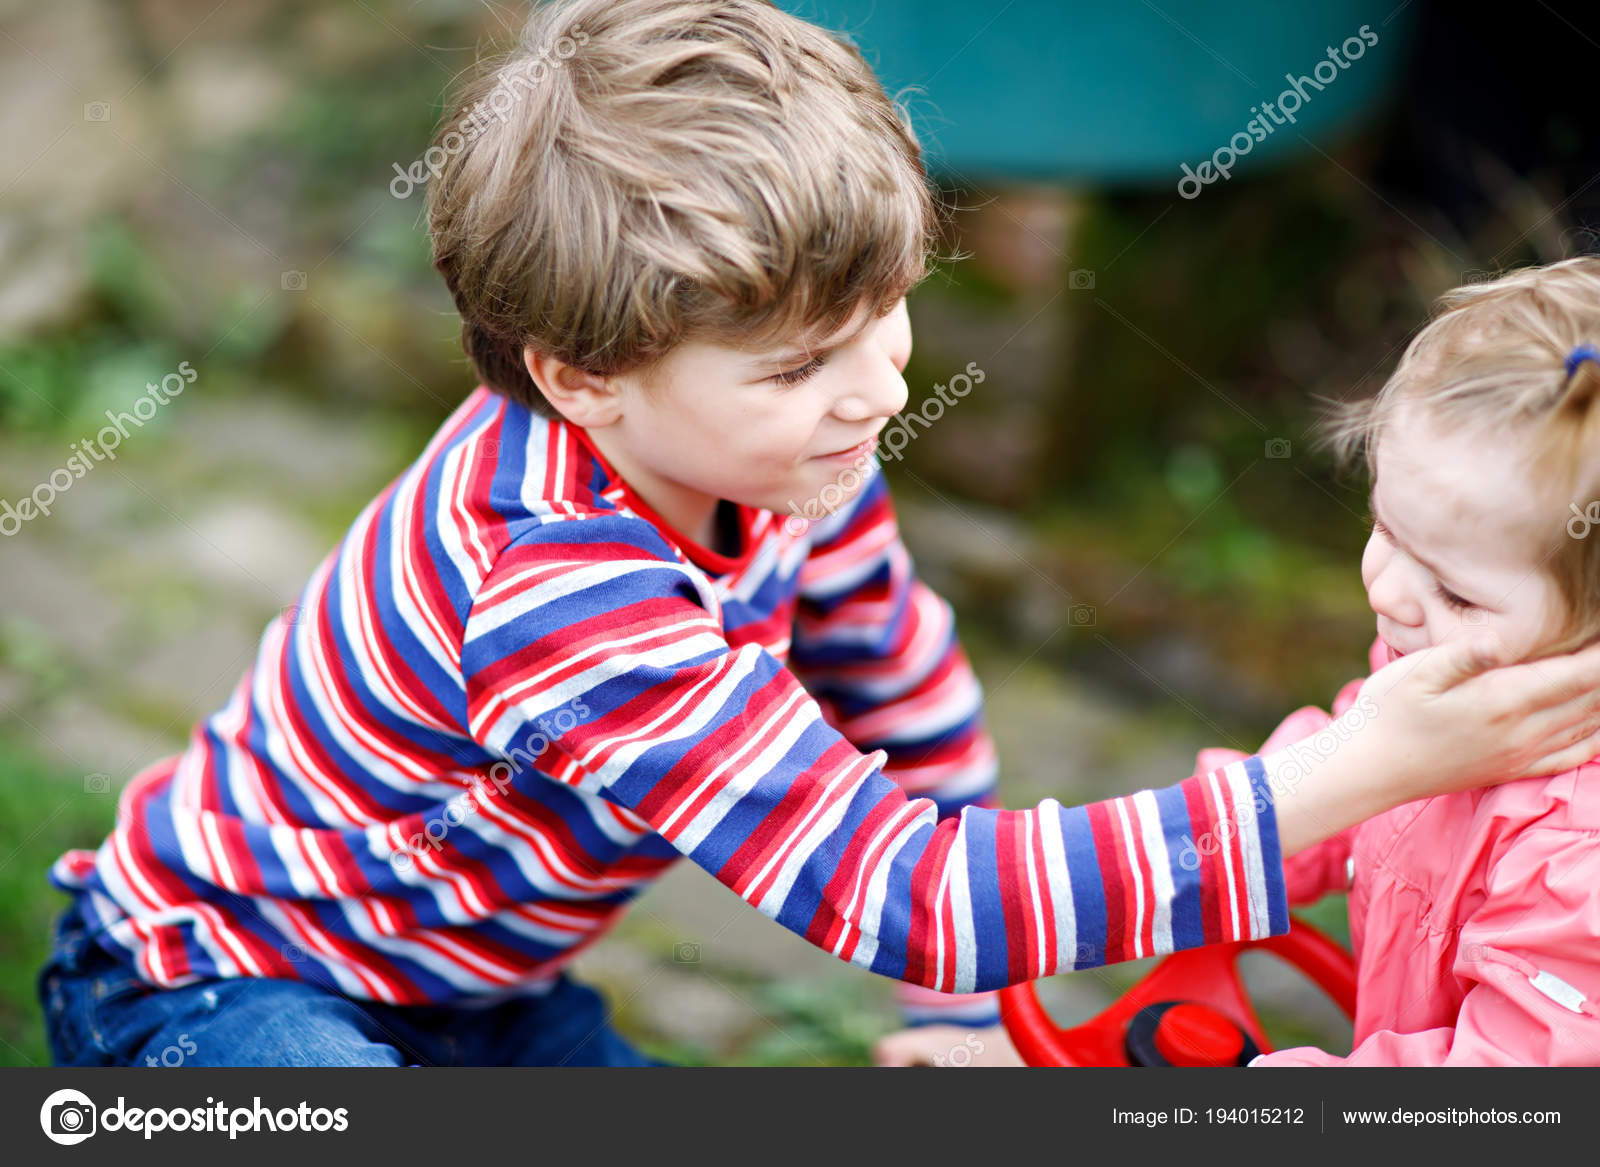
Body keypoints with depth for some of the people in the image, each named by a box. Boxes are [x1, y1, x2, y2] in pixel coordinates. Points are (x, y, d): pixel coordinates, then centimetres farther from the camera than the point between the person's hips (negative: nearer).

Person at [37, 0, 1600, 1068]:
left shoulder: (775, 443, -15)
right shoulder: (563, 602, -40)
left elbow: (906, 701, 4)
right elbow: (895, 896, -42)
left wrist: (964, 1013, 9)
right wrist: (1356, 780, -45)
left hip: (471, 978, 7)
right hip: (214, 985, -7)